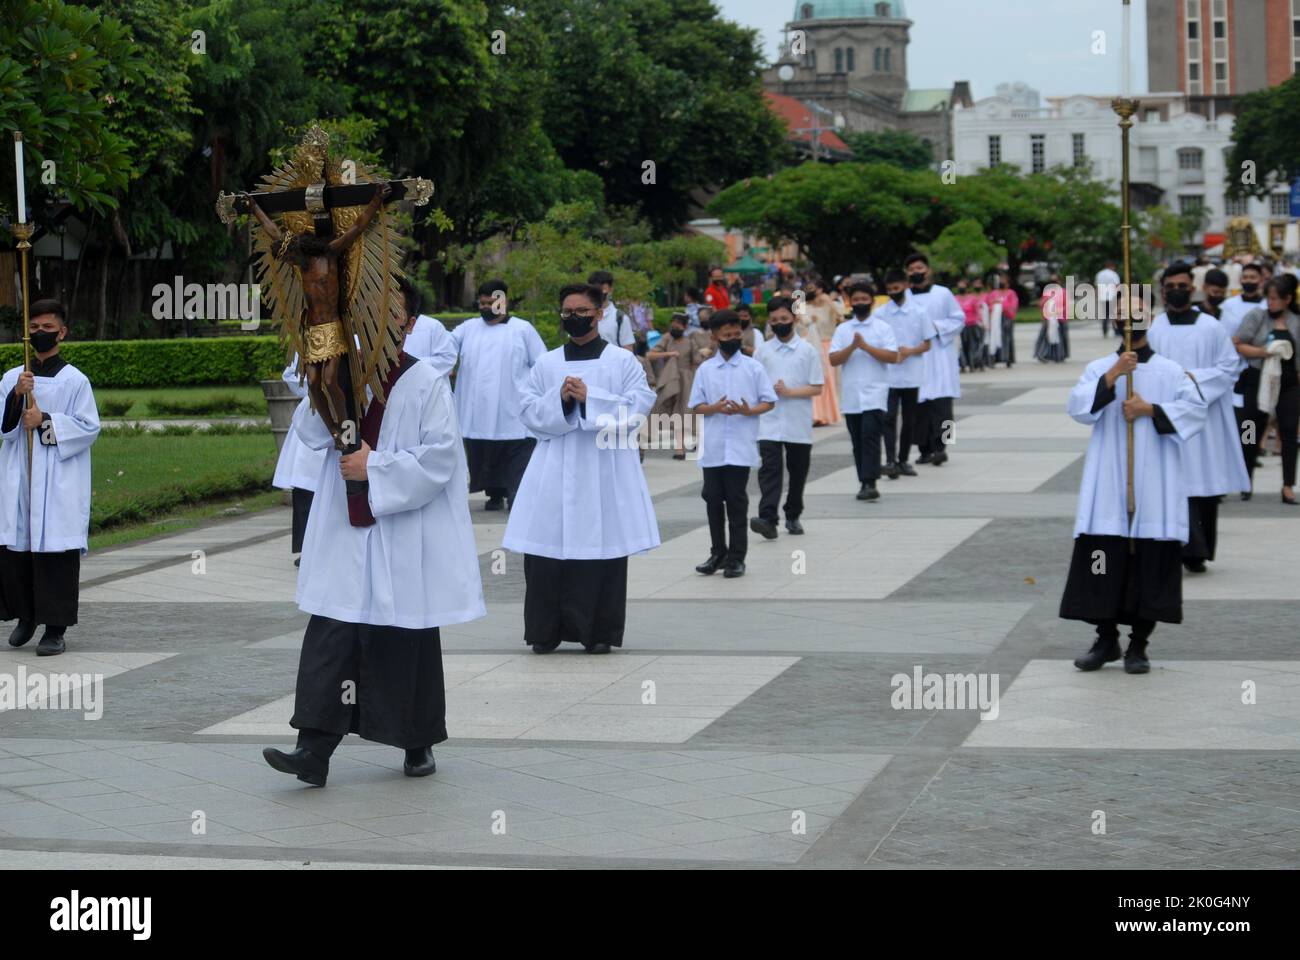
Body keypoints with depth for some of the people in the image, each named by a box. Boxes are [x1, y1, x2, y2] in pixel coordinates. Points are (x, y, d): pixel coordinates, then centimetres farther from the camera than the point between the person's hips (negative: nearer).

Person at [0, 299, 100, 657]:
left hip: (59, 482, -4)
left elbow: (89, 427, -6)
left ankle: (56, 629, 1)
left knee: (56, 552, -4)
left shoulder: (75, 381, -2)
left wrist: (45, 422, -14)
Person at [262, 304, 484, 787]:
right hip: (345, 533, 3)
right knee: (331, 638, -4)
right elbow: (311, 433, -2)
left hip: (406, 539, -3)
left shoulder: (427, 384, -5)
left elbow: (438, 458, -12)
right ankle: (314, 751, -6)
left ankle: (418, 744, 22)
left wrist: (374, 467, -12)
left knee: (407, 640, 7)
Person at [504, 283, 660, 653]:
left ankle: (600, 632, 8)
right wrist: (559, 399, -12)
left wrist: (590, 398, -13)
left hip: (605, 471, -2)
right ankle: (546, 631, 6)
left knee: (603, 550, -1)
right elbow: (528, 410, 6)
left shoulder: (622, 361, 6)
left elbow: (639, 405, -5)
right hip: (555, 470, 2)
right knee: (546, 550, -3)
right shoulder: (546, 364, 13)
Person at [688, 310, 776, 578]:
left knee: (736, 500, 0)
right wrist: (715, 408, -14)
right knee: (713, 498, 7)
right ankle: (717, 553, 18)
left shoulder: (753, 367, 2)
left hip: (741, 447, -2)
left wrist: (749, 411, -16)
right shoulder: (705, 369, 6)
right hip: (712, 447, 2)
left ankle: (736, 556, 7)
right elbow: (696, 407, 6)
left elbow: (769, 402, 3)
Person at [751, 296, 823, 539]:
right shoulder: (762, 351, 6)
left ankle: (793, 516, 27)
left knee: (798, 471, 11)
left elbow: (817, 388, -2)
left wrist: (790, 392, -14)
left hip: (798, 425, 0)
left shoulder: (808, 351, 1)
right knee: (770, 468, -14)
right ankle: (767, 519, -24)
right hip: (769, 422, 0)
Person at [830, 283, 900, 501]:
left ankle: (870, 483, -18)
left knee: (870, 435, -14)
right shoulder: (843, 329, 11)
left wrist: (866, 346, -13)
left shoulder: (883, 327, 3)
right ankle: (865, 483, 12)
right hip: (851, 394, 4)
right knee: (857, 440, 5)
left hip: (874, 393, -4)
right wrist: (852, 347, -13)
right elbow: (834, 360, 2)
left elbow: (893, 356, -7)